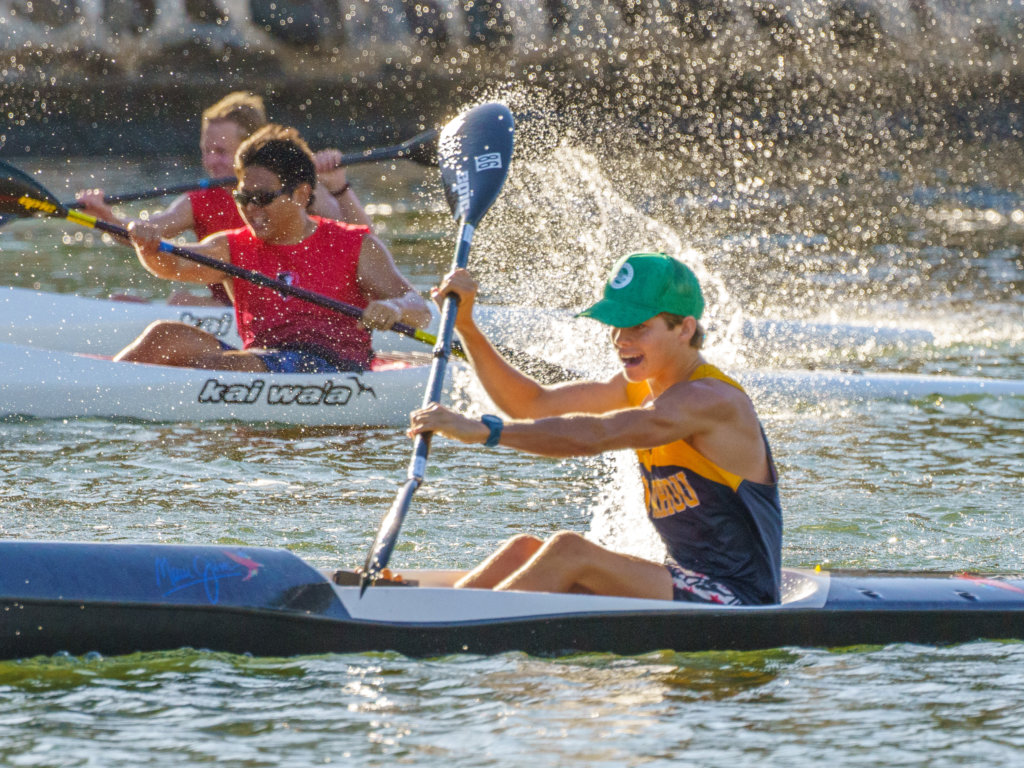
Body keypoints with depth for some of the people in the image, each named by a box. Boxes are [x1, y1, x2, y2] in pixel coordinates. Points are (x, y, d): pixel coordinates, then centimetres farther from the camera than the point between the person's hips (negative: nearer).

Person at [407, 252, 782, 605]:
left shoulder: (711, 401, -18)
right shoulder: (637, 387, 11)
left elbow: (594, 435, -30)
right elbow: (532, 404, 11)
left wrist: (483, 430, -35)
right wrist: (465, 326, 0)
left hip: (738, 598, -9)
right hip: (686, 585, 9)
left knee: (569, 551, -25)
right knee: (524, 551, -4)